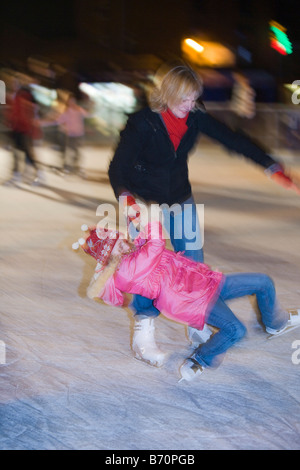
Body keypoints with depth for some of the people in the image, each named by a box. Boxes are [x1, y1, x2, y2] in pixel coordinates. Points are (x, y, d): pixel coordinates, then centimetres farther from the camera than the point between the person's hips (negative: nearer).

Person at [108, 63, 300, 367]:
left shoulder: (195, 118, -10)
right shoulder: (143, 122, -22)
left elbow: (232, 140, -10)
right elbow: (119, 165, -23)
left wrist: (272, 167, -16)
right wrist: (125, 197, -42)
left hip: (180, 199, 4)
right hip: (145, 201, -4)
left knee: (193, 263, 3)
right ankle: (143, 333, 3)